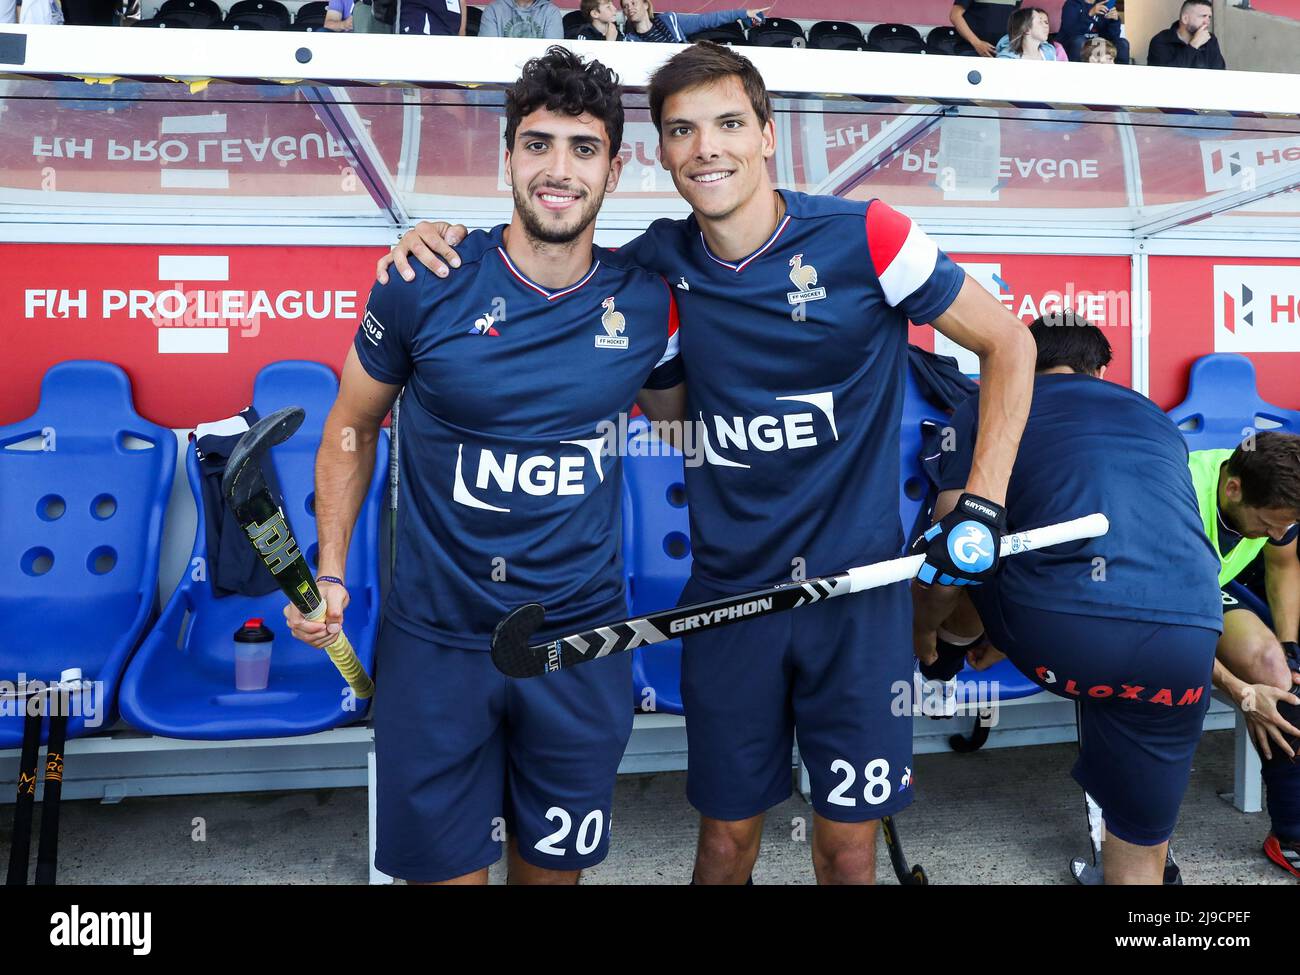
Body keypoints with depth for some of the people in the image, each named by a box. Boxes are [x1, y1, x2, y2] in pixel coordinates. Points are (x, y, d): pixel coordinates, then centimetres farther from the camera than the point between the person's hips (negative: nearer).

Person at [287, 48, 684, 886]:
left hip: (583, 638, 2)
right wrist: (330, 572, -3)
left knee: (554, 864, 19)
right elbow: (353, 424, 4)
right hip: (435, 638, -1)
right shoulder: (423, 287, -9)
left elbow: (677, 421, 14)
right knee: (443, 867, 12)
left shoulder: (647, 303, -4)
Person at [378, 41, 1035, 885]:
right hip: (728, 590, 2)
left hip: (858, 585, -2)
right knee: (728, 833, 14)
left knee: (848, 843, 9)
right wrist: (450, 241, -7)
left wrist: (983, 503, -7)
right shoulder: (662, 262, 0)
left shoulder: (861, 237, -10)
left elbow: (1009, 344, 0)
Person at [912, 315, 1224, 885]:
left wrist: (923, 633, 31)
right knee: (1140, 851, 23)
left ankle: (945, 660, 51)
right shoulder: (1156, 418, 31)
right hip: (1184, 641, 4)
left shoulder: (986, 408, 17)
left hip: (1058, 635, -4)